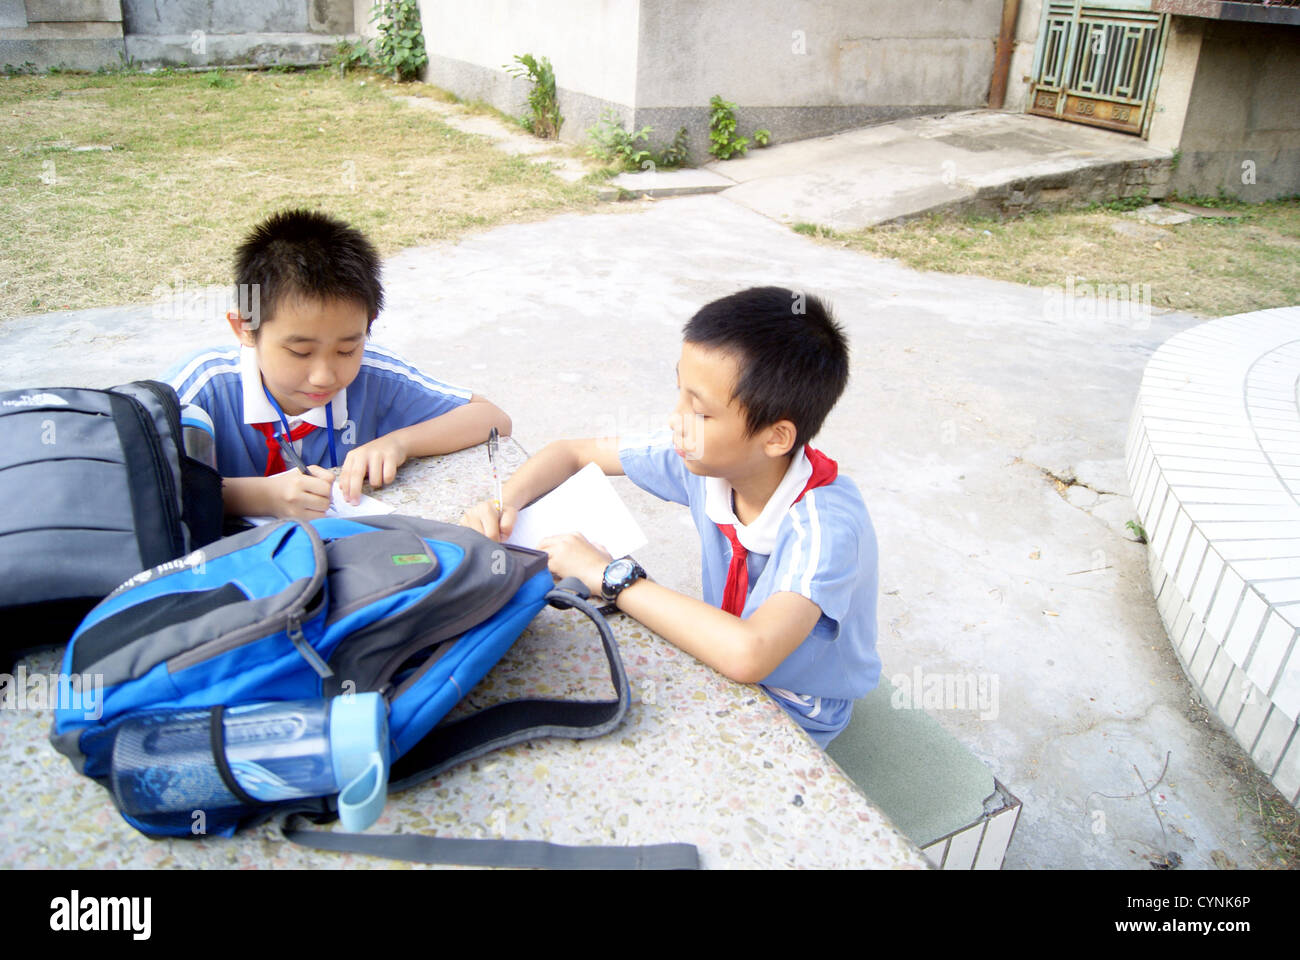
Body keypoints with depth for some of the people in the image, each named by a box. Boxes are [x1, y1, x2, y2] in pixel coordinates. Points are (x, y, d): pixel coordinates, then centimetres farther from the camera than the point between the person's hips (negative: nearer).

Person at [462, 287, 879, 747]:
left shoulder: (827, 524, -34)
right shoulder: (708, 460, -15)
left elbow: (747, 654, -51)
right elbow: (573, 452, 0)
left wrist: (611, 575, -39)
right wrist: (503, 504, -20)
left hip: (798, 724, -5)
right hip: (726, 672, 6)